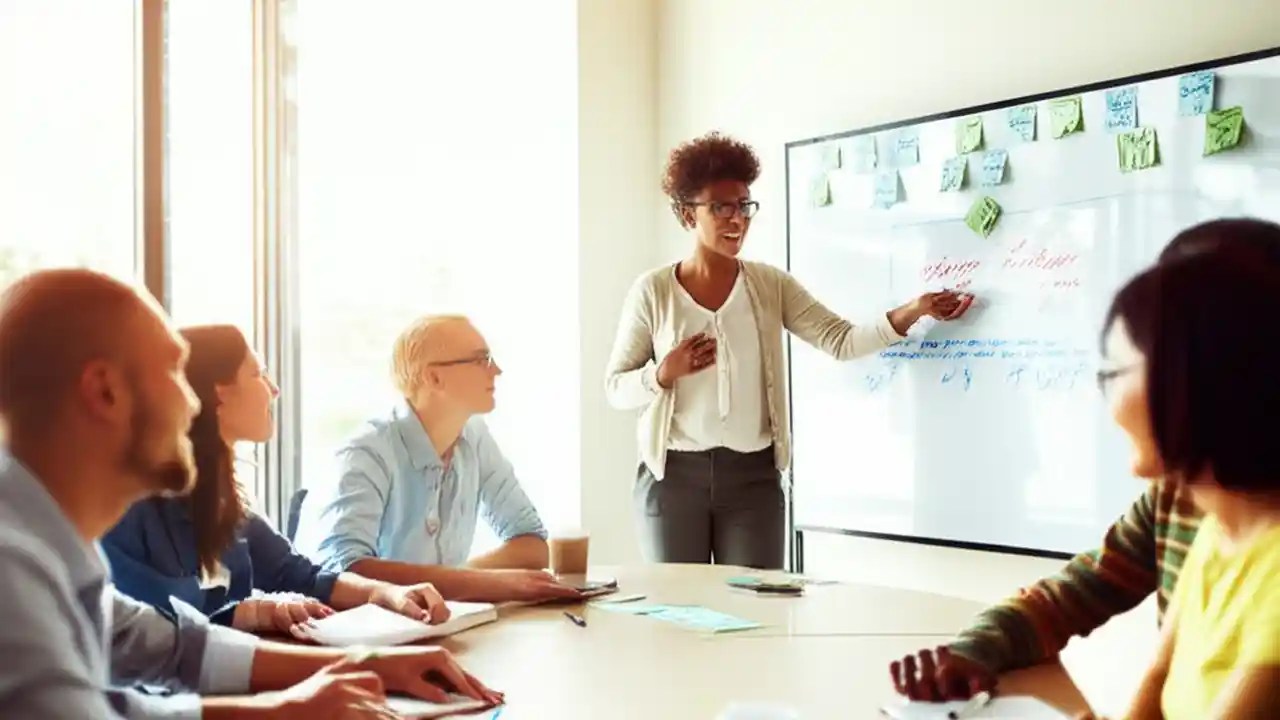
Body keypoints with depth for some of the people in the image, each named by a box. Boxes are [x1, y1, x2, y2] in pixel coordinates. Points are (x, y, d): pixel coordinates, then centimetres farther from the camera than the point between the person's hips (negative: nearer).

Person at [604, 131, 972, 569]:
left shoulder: (770, 285, 4)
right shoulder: (653, 290, -2)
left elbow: (840, 341, -5)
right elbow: (616, 387, 1)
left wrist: (912, 312, -16)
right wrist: (664, 373, -18)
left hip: (753, 476, 1)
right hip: (674, 477, -1)